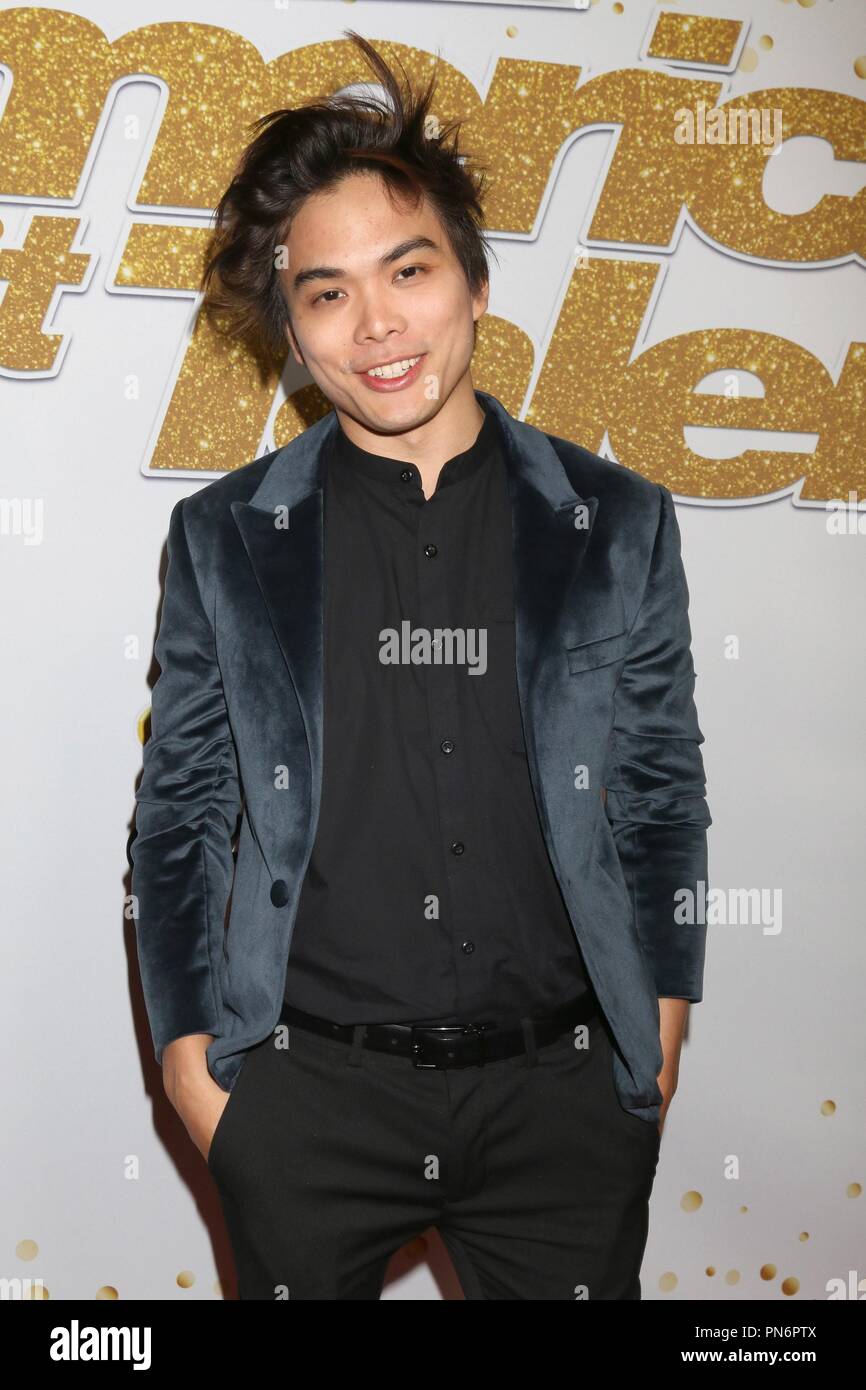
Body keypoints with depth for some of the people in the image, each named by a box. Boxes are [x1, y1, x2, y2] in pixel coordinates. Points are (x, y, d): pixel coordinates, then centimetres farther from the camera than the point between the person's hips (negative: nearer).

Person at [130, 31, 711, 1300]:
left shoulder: (620, 527, 1)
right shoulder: (226, 540, 0)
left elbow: (665, 798, 7)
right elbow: (178, 817, 4)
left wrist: (661, 1037, 5)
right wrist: (189, 1054, 0)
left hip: (565, 1092, 1)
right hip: (307, 1097, 0)